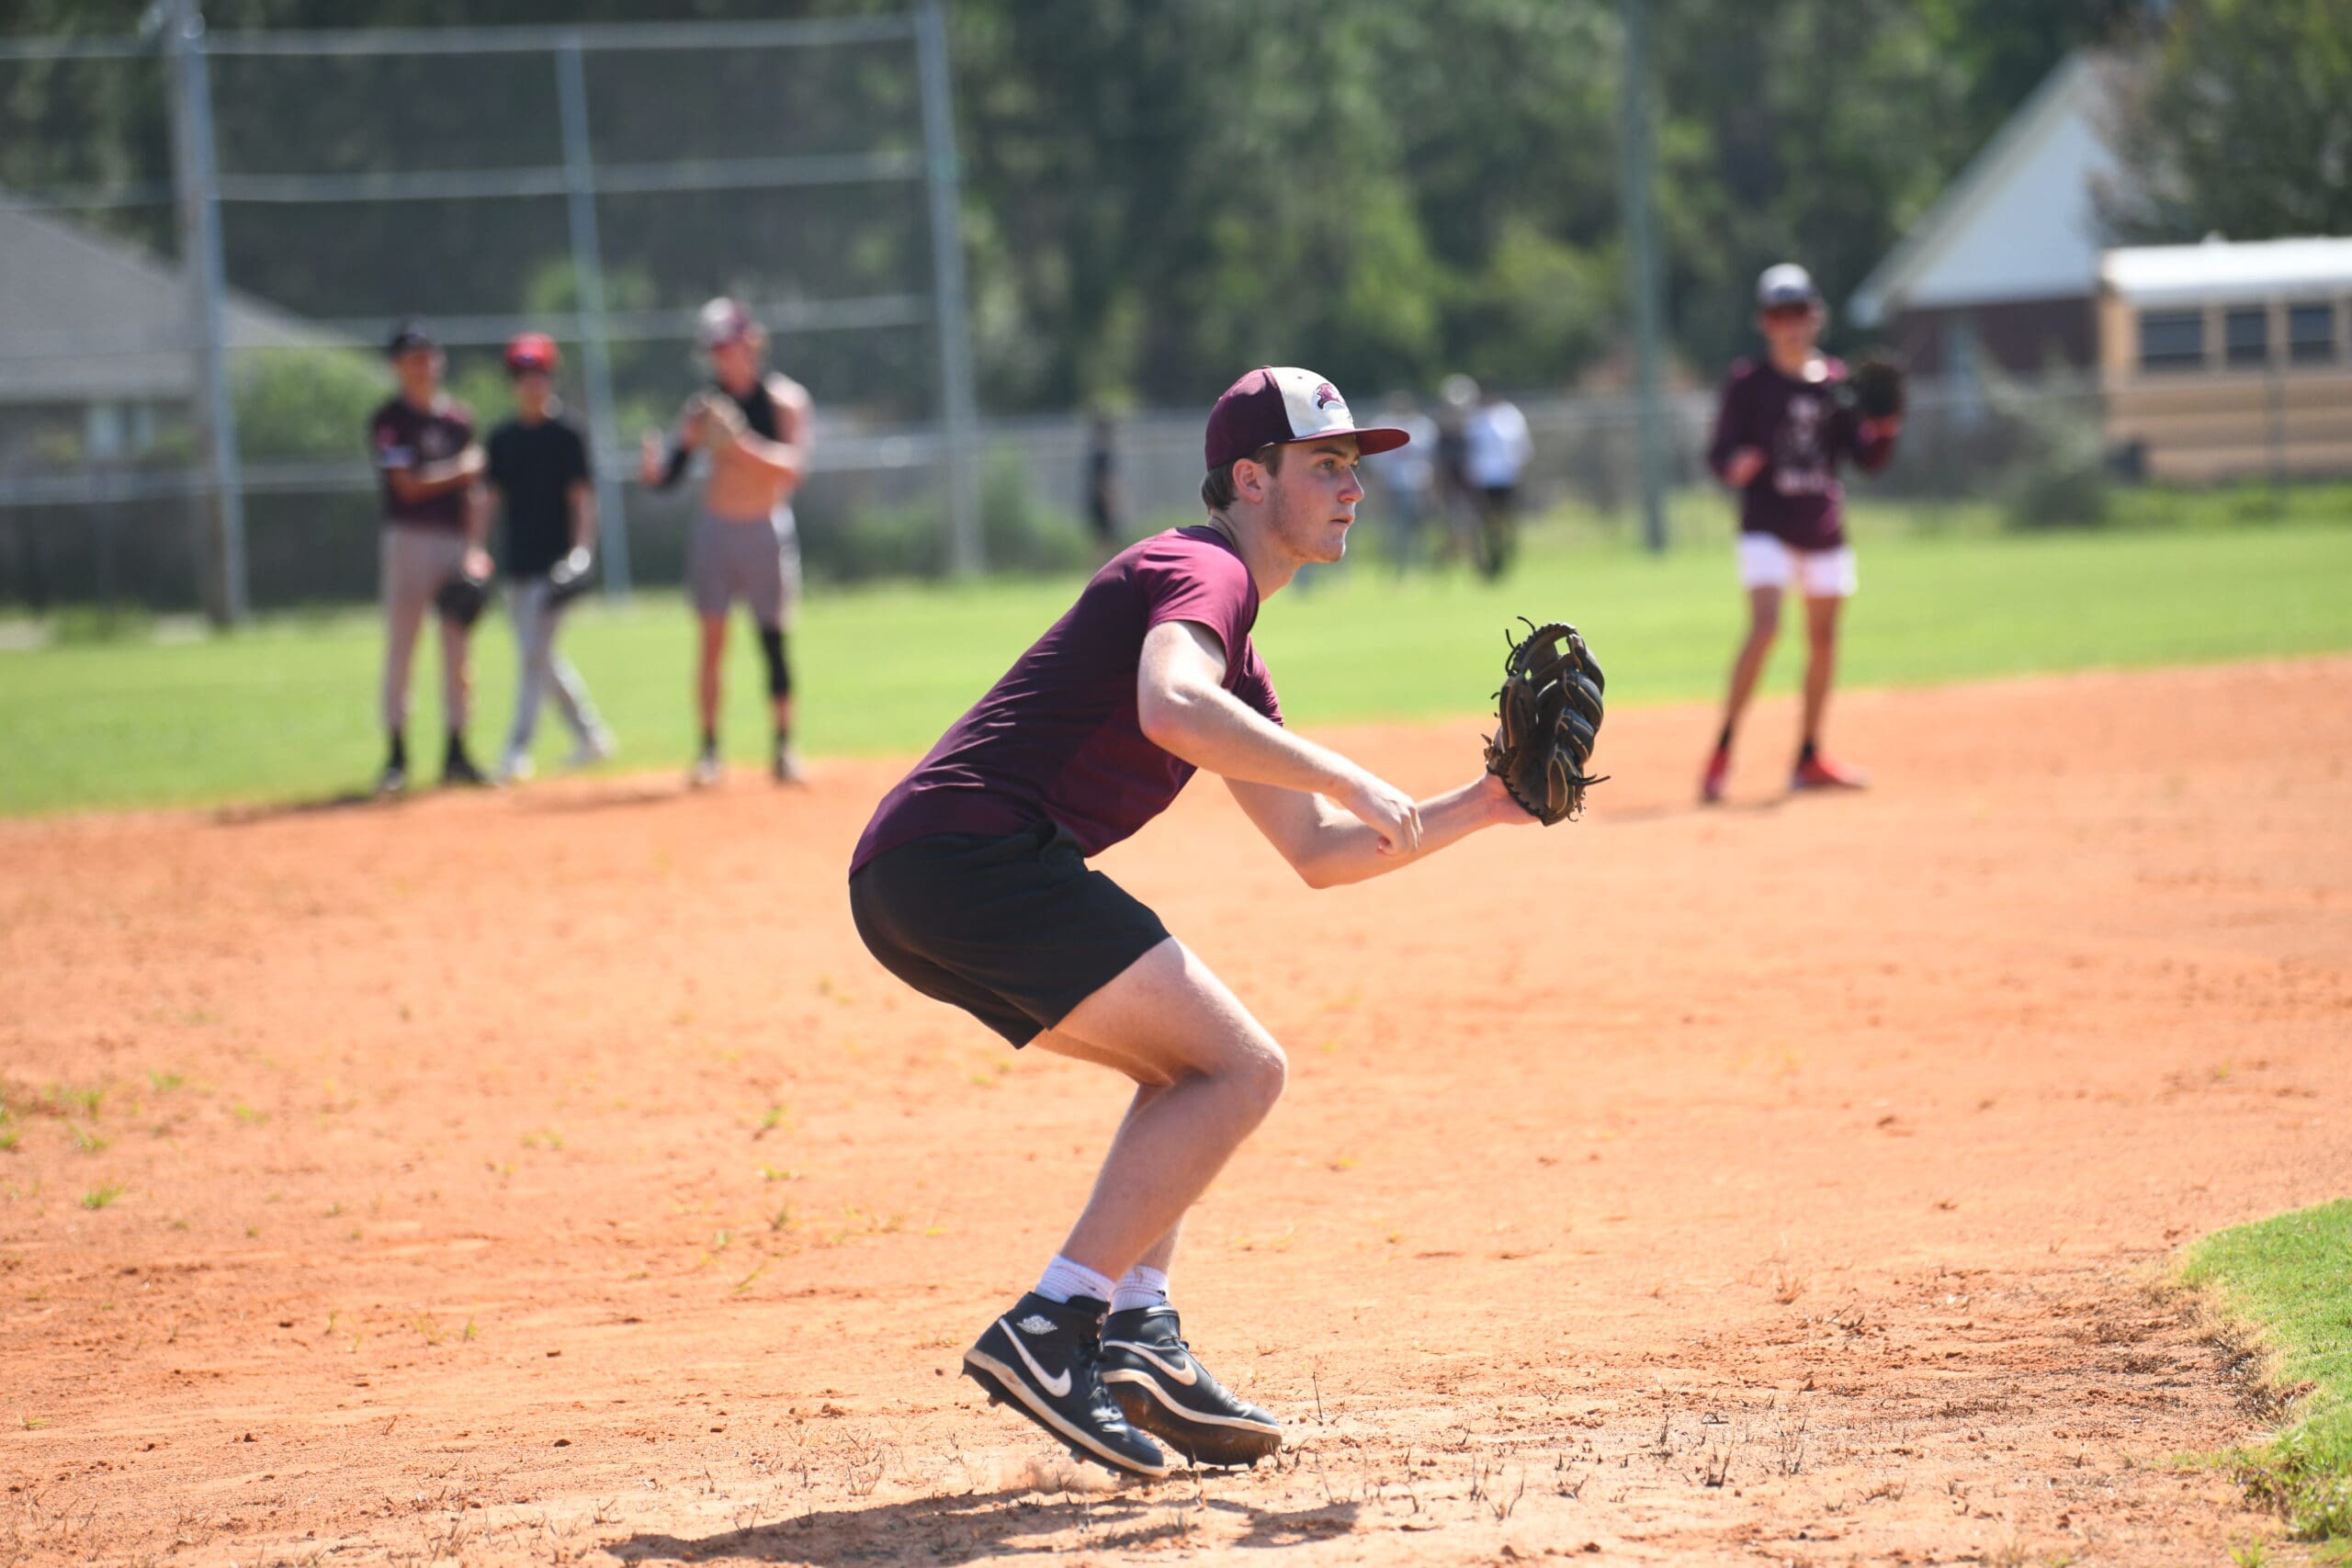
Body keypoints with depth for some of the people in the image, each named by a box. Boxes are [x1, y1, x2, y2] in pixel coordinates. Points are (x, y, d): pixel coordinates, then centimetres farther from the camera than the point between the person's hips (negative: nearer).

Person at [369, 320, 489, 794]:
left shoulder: (458, 417, 13)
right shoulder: (389, 420, -4)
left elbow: (471, 490, 13)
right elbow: (408, 485, -12)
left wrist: (476, 548, 4)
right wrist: (461, 470, -7)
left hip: (457, 541, 5)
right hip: (408, 538, -5)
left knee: (457, 651, 5)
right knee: (400, 649, -4)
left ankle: (456, 754, 10)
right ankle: (396, 757, -1)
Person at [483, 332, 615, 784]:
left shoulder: (565, 435, -4)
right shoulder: (502, 438, 11)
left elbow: (582, 496, -8)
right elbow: (490, 496, 12)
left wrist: (581, 549, -19)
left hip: (554, 563, -6)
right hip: (517, 563, 6)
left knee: (535, 654, -12)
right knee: (539, 658, 12)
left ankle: (518, 748, -13)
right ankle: (590, 734, 25)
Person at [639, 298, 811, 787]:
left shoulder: (784, 398, -4)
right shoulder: (705, 405, 3)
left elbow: (792, 468, -17)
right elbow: (668, 474, -1)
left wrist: (741, 443, -29)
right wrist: (653, 466, -24)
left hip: (768, 531, -2)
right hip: (715, 529, 2)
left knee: (774, 639, 0)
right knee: (711, 641, -4)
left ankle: (784, 746, 11)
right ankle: (709, 750, -2)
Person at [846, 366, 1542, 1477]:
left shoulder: (1235, 658, 28)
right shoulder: (1203, 573, -4)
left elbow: (1316, 851, 29)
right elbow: (1169, 709, -27)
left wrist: (1476, 808, 21)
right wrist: (1350, 776, -21)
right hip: (972, 850, -11)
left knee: (1190, 1063, 24)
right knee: (1240, 1068, -10)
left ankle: (1134, 1334, 9)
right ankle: (1048, 1334, -16)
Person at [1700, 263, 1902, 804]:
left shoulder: (1836, 380, 6)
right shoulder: (1748, 381, -4)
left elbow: (1868, 459, 5)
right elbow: (1720, 451, -6)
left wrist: (1885, 429, -15)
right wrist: (1734, 466, -28)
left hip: (1825, 530, 5)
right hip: (1767, 527, -5)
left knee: (1823, 640, 10)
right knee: (1765, 626, -21)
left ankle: (1810, 758, 23)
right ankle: (1722, 750, -15)